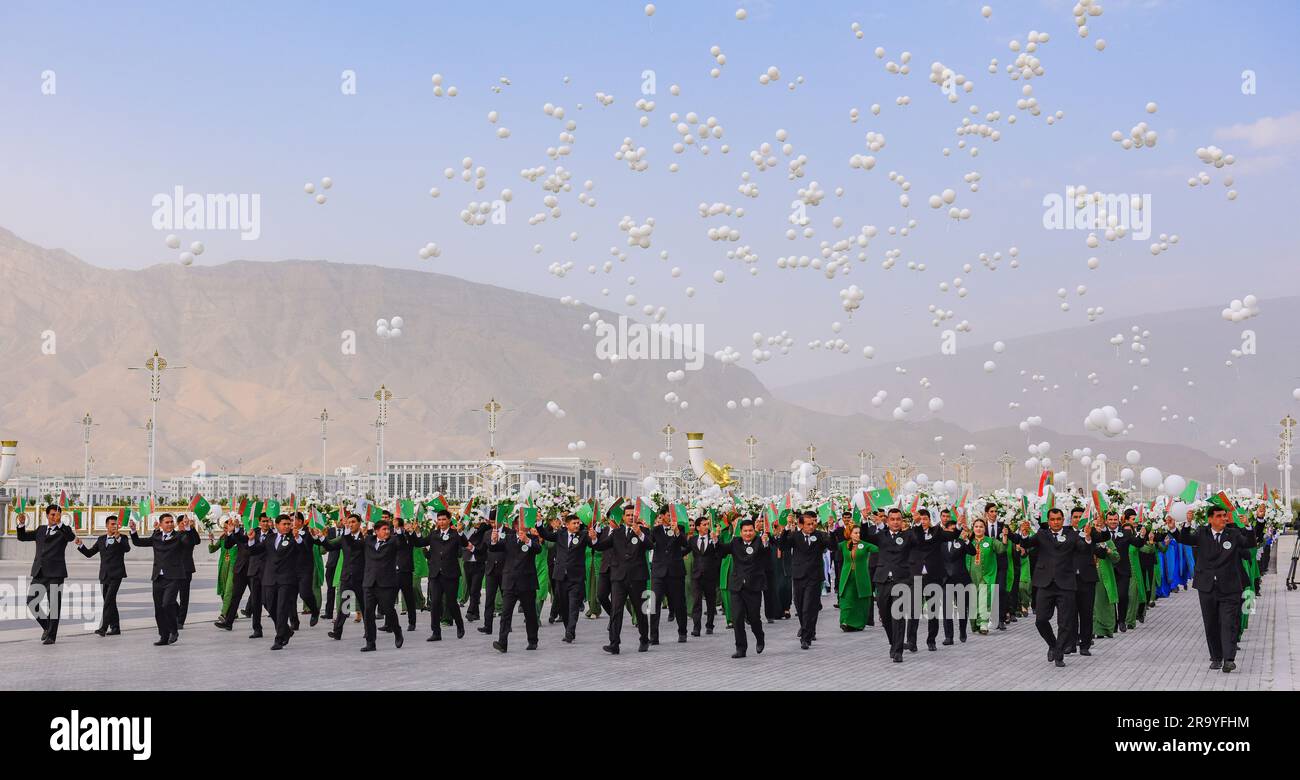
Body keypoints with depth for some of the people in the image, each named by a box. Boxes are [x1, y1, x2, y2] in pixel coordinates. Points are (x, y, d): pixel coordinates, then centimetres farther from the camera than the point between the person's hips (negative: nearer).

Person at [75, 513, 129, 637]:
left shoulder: (122, 538, 1)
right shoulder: (101, 539, 15)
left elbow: (127, 548, -19)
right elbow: (89, 553, 15)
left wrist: (118, 538, -34)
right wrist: (80, 545, -1)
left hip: (116, 575, -5)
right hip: (104, 575, 5)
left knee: (108, 601, -15)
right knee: (110, 602, 8)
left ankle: (103, 627, -21)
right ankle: (115, 627, 15)